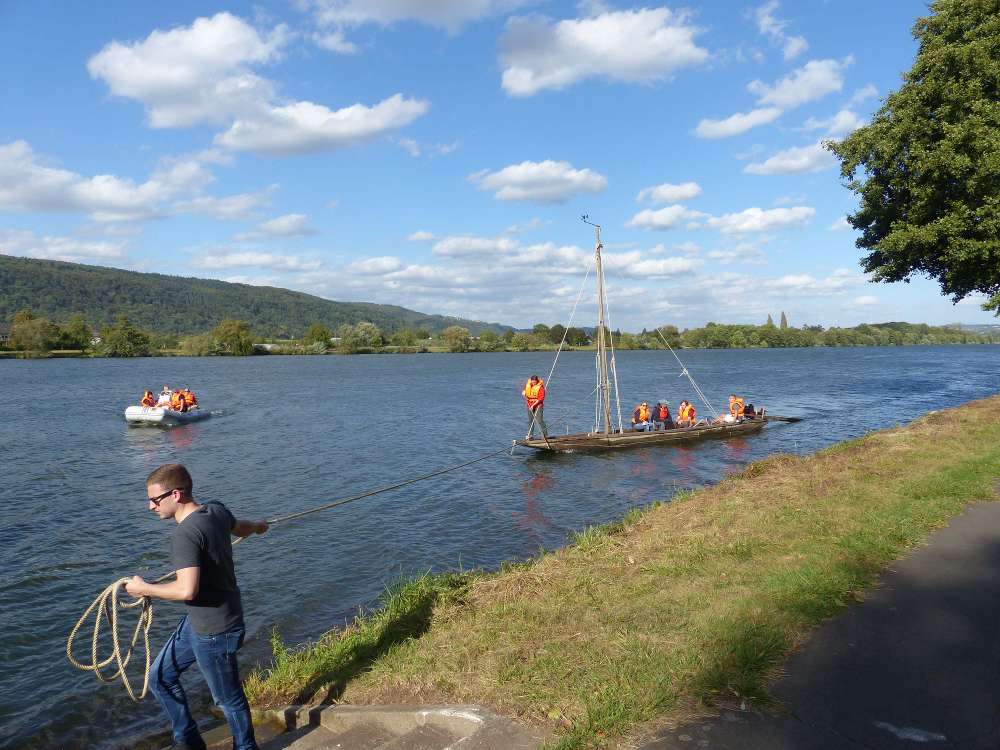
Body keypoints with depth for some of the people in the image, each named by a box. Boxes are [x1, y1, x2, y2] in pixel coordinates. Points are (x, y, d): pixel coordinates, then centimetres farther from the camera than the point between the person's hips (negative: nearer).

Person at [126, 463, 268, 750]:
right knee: (160, 676, 19)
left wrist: (144, 588, -16)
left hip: (214, 631, -9)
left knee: (228, 698, 10)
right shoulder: (217, 509, -2)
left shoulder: (185, 533, -28)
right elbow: (240, 527, 19)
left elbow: (187, 590, -34)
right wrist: (257, 527, 43)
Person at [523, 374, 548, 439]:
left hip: (538, 405, -6)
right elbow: (525, 391, 24)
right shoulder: (527, 385, 2)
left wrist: (534, 405, -22)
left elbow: (541, 398, -19)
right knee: (530, 420, 9)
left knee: (539, 420, -13)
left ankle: (545, 434, -5)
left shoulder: (540, 387, -16)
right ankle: (530, 435, 15)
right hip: (530, 405, 6)